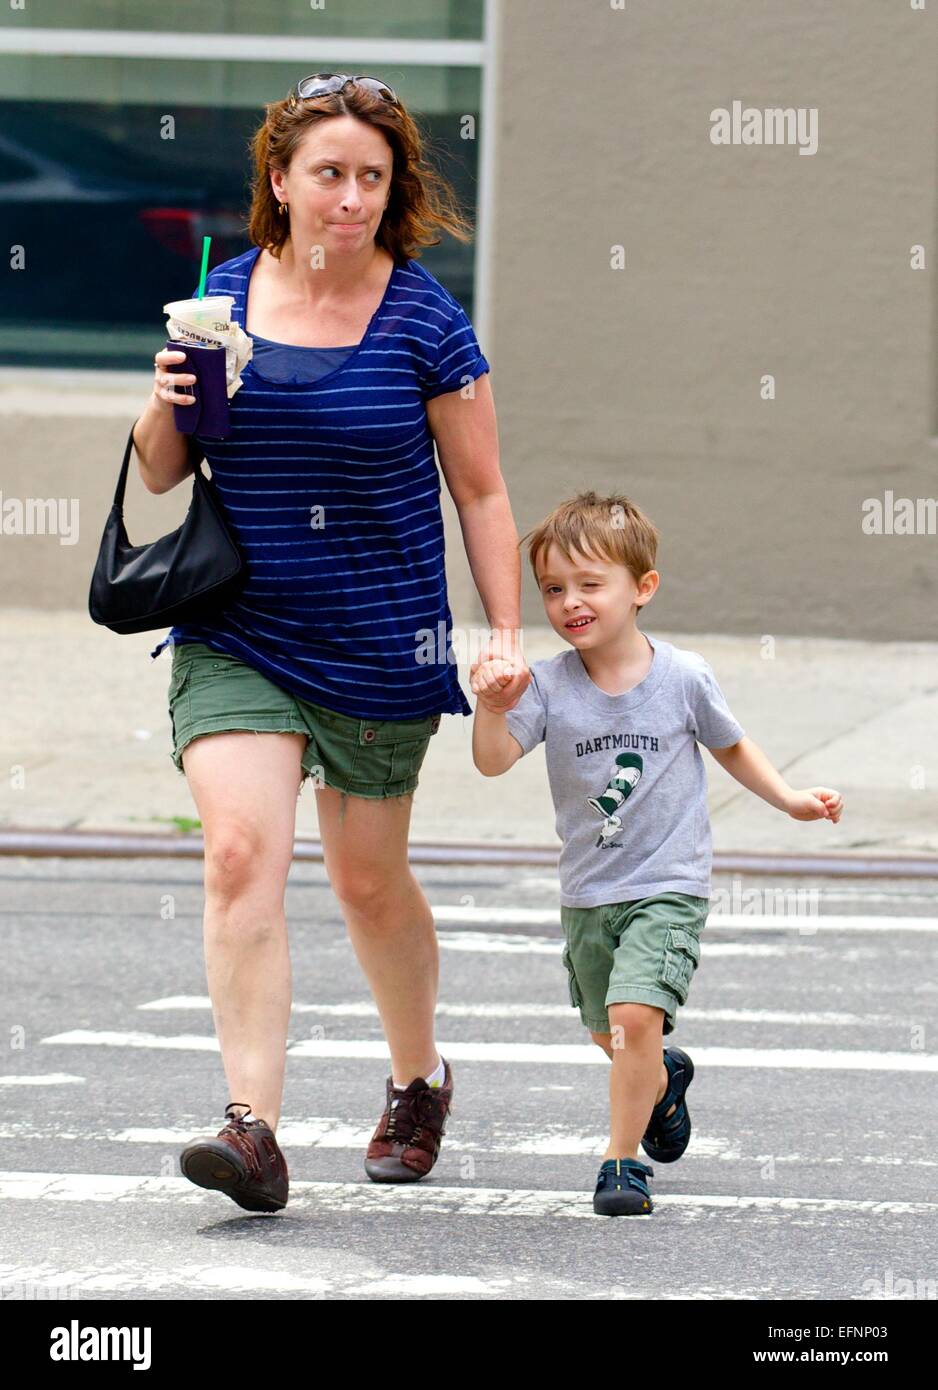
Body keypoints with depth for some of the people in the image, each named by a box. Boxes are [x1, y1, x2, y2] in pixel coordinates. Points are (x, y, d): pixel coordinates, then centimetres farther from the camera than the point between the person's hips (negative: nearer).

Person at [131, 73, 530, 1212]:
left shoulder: (424, 319, -6)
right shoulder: (222, 297, 1)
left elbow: (479, 490, -1)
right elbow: (161, 473, 11)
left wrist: (508, 631, -7)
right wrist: (167, 410, -11)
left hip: (378, 644, -1)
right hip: (234, 636, 2)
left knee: (368, 882, 11)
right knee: (241, 854, -16)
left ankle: (420, 1079, 38)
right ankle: (252, 1125, -21)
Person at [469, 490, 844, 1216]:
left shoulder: (684, 678, -9)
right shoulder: (549, 686, -9)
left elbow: (731, 746, 9)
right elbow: (494, 761, -20)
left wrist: (792, 799, 1)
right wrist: (492, 708, -39)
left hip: (668, 888, -3)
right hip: (587, 894, 4)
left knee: (635, 1014, -21)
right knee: (608, 1033, 19)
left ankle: (623, 1159, -8)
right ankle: (664, 1079, 53)